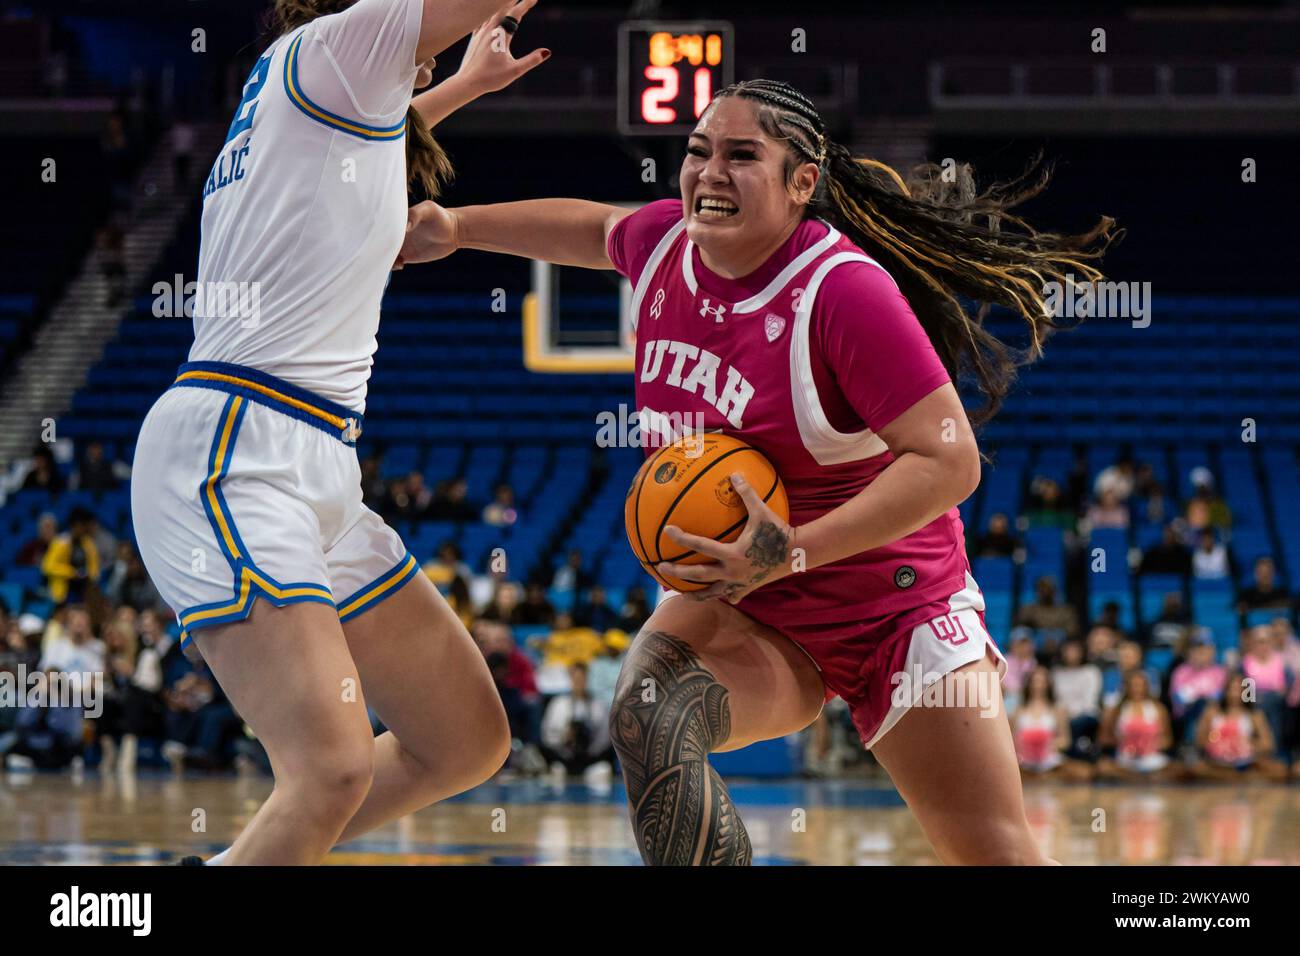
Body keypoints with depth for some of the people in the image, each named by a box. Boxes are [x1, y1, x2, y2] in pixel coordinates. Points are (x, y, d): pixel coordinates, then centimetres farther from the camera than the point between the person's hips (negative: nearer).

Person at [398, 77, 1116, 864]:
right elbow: (596, 226, 21)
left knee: (999, 855, -3)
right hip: (739, 603, 5)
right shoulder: (667, 244, -5)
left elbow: (950, 460, -28)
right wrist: (456, 227, 26)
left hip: (892, 609, -4)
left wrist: (794, 552, -33)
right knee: (646, 724, -30)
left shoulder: (845, 291, -25)